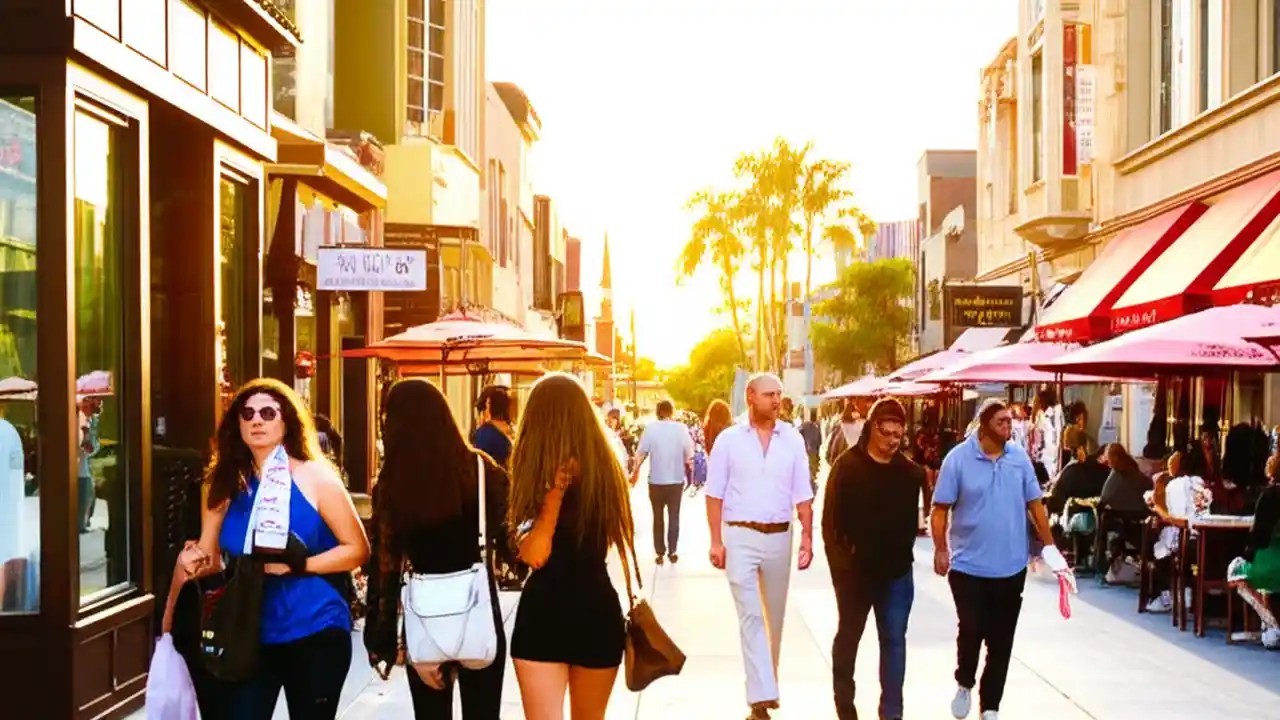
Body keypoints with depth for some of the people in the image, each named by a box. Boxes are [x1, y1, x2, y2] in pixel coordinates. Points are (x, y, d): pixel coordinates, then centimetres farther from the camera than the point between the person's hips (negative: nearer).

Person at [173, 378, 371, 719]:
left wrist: (299, 565, -17)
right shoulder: (226, 483, 5)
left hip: (314, 632, -2)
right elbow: (211, 559, 9)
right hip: (249, 634, 2)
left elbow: (357, 549, -6)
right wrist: (194, 563, -14)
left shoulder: (314, 477, -5)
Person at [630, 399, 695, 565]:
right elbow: (689, 454, -4)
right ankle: (672, 552, 10)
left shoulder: (651, 428, -9)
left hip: (656, 481, 0)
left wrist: (635, 471, 6)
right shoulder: (681, 428, -8)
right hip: (676, 480, 0)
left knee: (658, 518, 11)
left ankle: (660, 553, 11)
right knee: (674, 517, 12)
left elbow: (641, 454, -8)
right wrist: (688, 467, 16)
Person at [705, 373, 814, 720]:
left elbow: (802, 494, 4)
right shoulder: (729, 439, -2)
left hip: (779, 536, 3)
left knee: (774, 615, 14)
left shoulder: (792, 439, 3)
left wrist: (807, 537, -3)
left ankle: (767, 683, 31)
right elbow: (715, 494, -1)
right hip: (741, 536, -3)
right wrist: (716, 541, -6)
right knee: (750, 616, -9)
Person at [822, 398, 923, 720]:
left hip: (896, 570, 2)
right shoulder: (848, 466, -9)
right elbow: (831, 520, -9)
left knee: (894, 638, 4)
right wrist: (840, 562, -14)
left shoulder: (909, 471, 0)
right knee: (849, 636, 13)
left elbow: (911, 518, 9)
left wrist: (904, 551, 0)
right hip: (855, 569, -2)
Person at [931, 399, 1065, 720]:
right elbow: (941, 509, -7)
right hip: (969, 565, -3)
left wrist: (1049, 546, 4)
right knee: (971, 632, 0)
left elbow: (1034, 504, 7)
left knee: (1001, 641, 8)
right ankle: (964, 685, 29)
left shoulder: (1019, 457, 1)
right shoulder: (959, 459, -9)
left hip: (1011, 566, 3)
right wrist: (940, 549, -14)